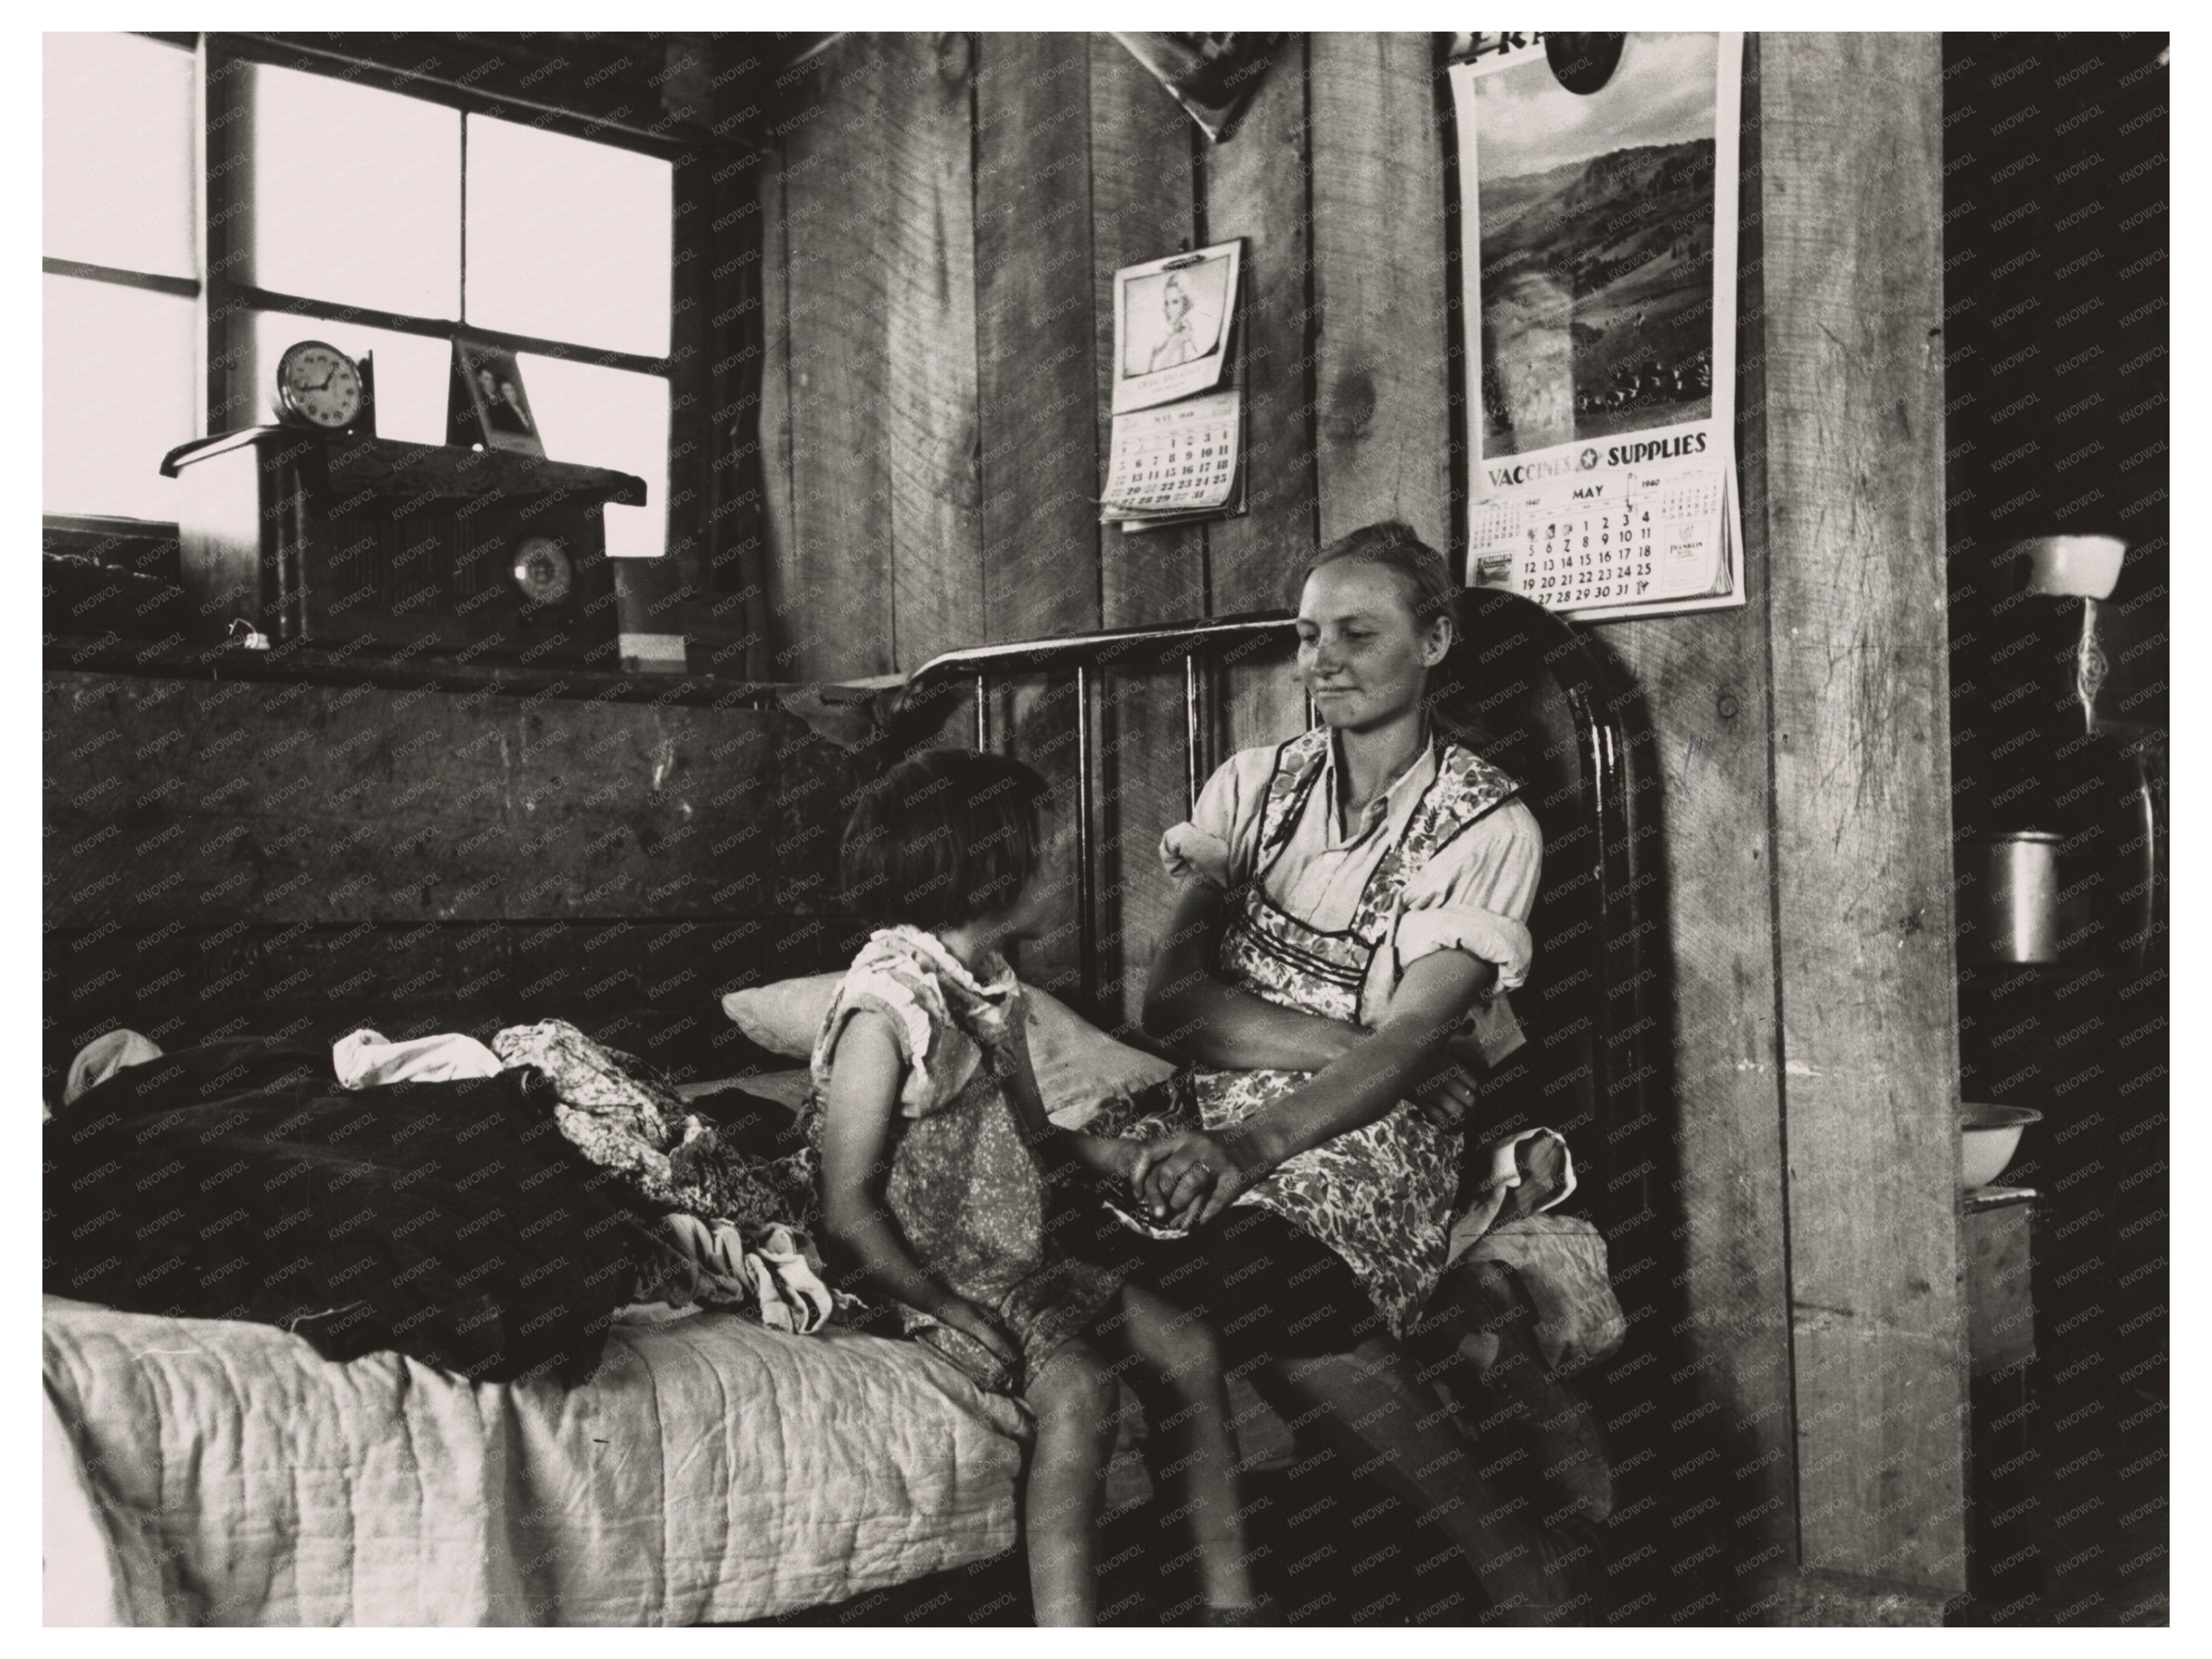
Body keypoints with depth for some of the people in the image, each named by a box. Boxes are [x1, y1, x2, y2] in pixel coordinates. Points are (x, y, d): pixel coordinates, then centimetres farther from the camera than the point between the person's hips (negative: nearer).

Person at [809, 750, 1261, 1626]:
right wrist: (950, 1308, -20)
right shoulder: (885, 1011, -20)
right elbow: (849, 1212, -21)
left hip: (1032, 1251, 9)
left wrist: (1102, 1152, 3)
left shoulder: (991, 988, 8)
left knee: (1190, 1347, -1)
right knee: (1078, 1383, -29)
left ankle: (1231, 1600, 8)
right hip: (947, 1279, -9)